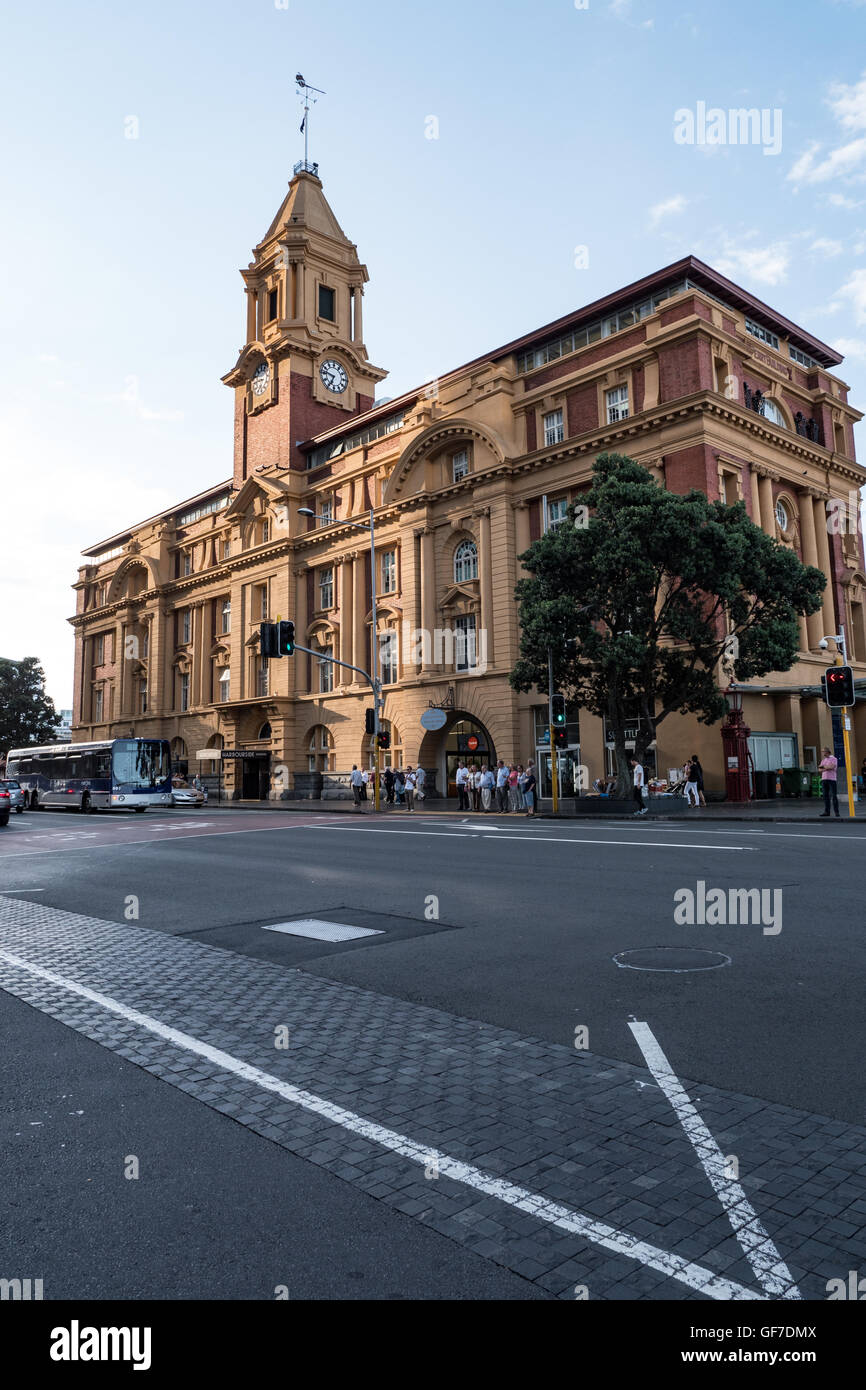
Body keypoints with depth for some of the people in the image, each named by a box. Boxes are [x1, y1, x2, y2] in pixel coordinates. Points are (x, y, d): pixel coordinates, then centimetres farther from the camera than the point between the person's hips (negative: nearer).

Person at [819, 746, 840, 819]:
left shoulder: (834, 759, -1)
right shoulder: (823, 760, 18)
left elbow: (832, 767, -18)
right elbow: (820, 769, 8)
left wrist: (823, 766, -3)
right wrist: (827, 768, -11)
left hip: (832, 779, -6)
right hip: (824, 779, 6)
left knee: (834, 796, -7)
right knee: (826, 796, 4)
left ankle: (837, 812, -4)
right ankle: (827, 811, 6)